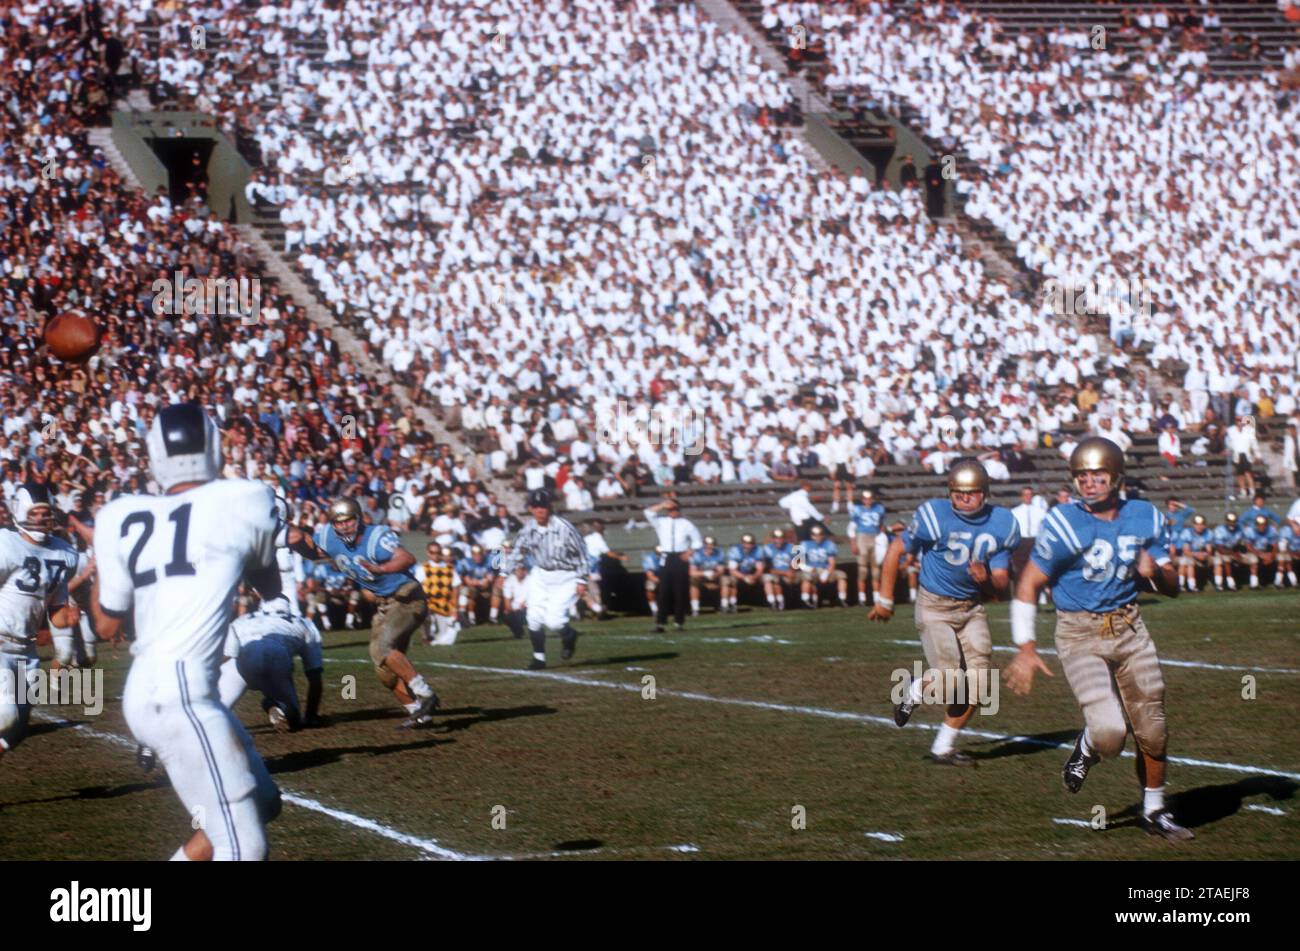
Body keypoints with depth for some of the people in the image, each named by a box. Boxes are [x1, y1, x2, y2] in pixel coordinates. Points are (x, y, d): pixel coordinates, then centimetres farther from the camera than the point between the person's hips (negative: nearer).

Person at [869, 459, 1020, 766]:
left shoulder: (1001, 525, -6)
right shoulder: (935, 516, -18)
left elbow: (1001, 585, 0)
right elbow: (897, 549, -5)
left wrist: (987, 580, -25)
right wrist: (885, 599, 0)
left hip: (972, 607, 5)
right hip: (935, 606, -5)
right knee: (951, 679, -15)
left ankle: (943, 748, 17)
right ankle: (916, 691, 20)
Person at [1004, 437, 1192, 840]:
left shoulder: (1144, 518, 2)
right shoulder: (1065, 524, -12)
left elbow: (1172, 588, 9)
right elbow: (1028, 585, -7)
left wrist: (1156, 571, -15)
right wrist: (1025, 648, -12)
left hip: (1129, 629, 5)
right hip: (1080, 635, -4)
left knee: (1152, 729, 8)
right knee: (1109, 731, -18)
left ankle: (1154, 810, 29)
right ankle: (1088, 747, 19)